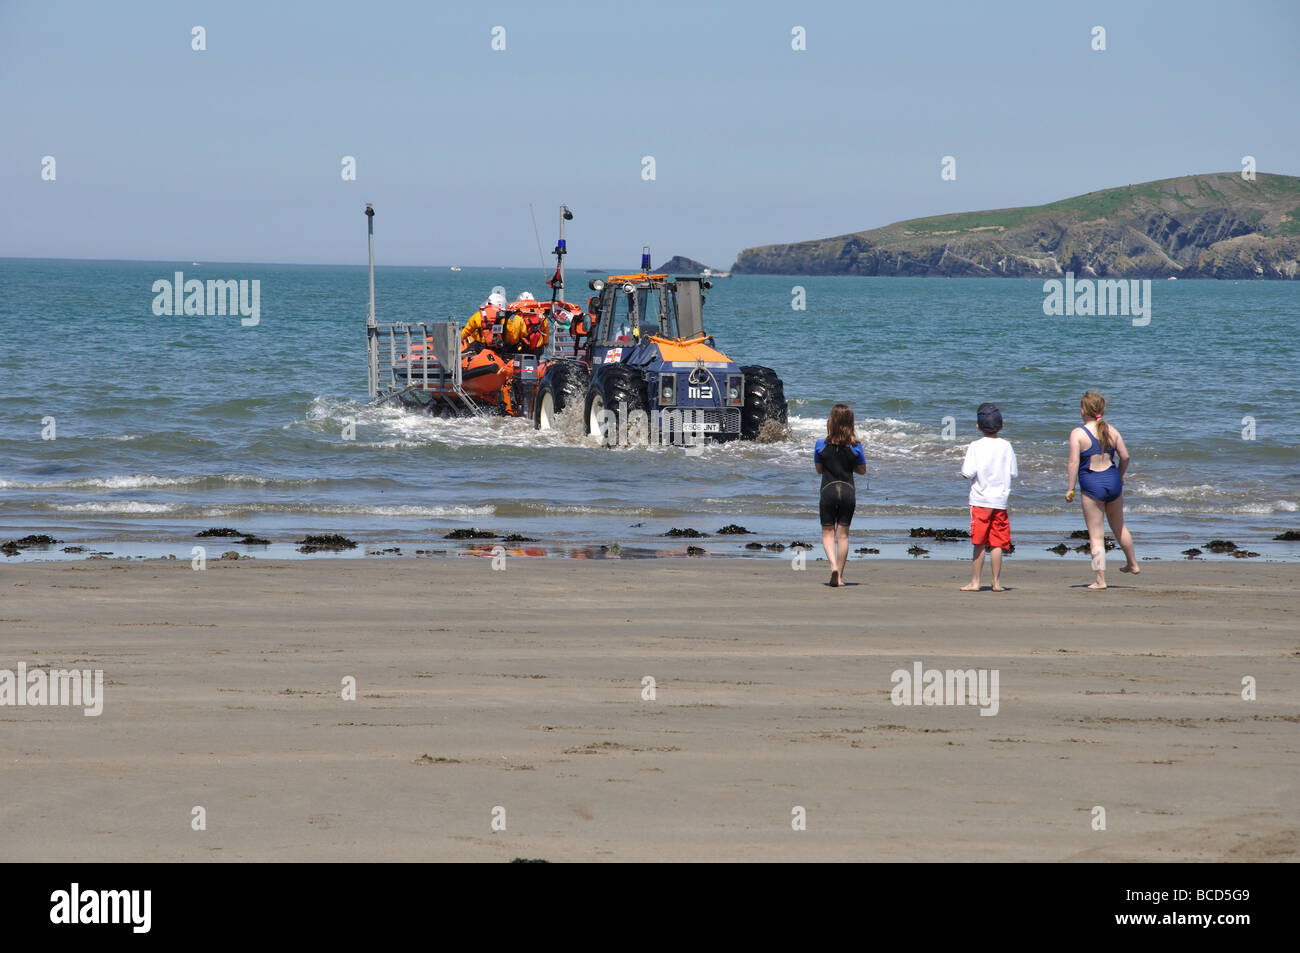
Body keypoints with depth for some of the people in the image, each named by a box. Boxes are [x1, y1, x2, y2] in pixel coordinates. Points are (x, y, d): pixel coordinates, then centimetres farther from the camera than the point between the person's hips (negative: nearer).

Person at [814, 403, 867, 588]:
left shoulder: (821, 444, -7)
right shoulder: (855, 446, -5)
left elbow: (819, 469, 6)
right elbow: (862, 469, 7)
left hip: (828, 490, -1)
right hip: (848, 491, 1)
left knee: (827, 533, 8)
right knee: (843, 534, 8)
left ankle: (833, 565, -16)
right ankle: (839, 576, 10)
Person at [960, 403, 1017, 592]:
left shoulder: (975, 447, -6)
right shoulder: (1006, 446, 2)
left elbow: (968, 473, -12)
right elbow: (1014, 473, 5)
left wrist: (963, 465, 9)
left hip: (980, 500, -2)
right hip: (1000, 499, 2)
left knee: (979, 544, 0)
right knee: (997, 543, 5)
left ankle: (975, 582, 2)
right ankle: (997, 582, 6)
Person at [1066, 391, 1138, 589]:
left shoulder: (1078, 433, -12)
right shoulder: (1111, 431, 1)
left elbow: (1073, 462, -15)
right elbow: (1125, 456, 4)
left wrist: (1070, 489, -10)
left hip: (1092, 485, -5)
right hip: (1112, 480, 5)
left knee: (1096, 536, 2)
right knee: (1119, 527, 26)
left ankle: (1100, 580, 2)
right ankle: (1133, 564, 42)